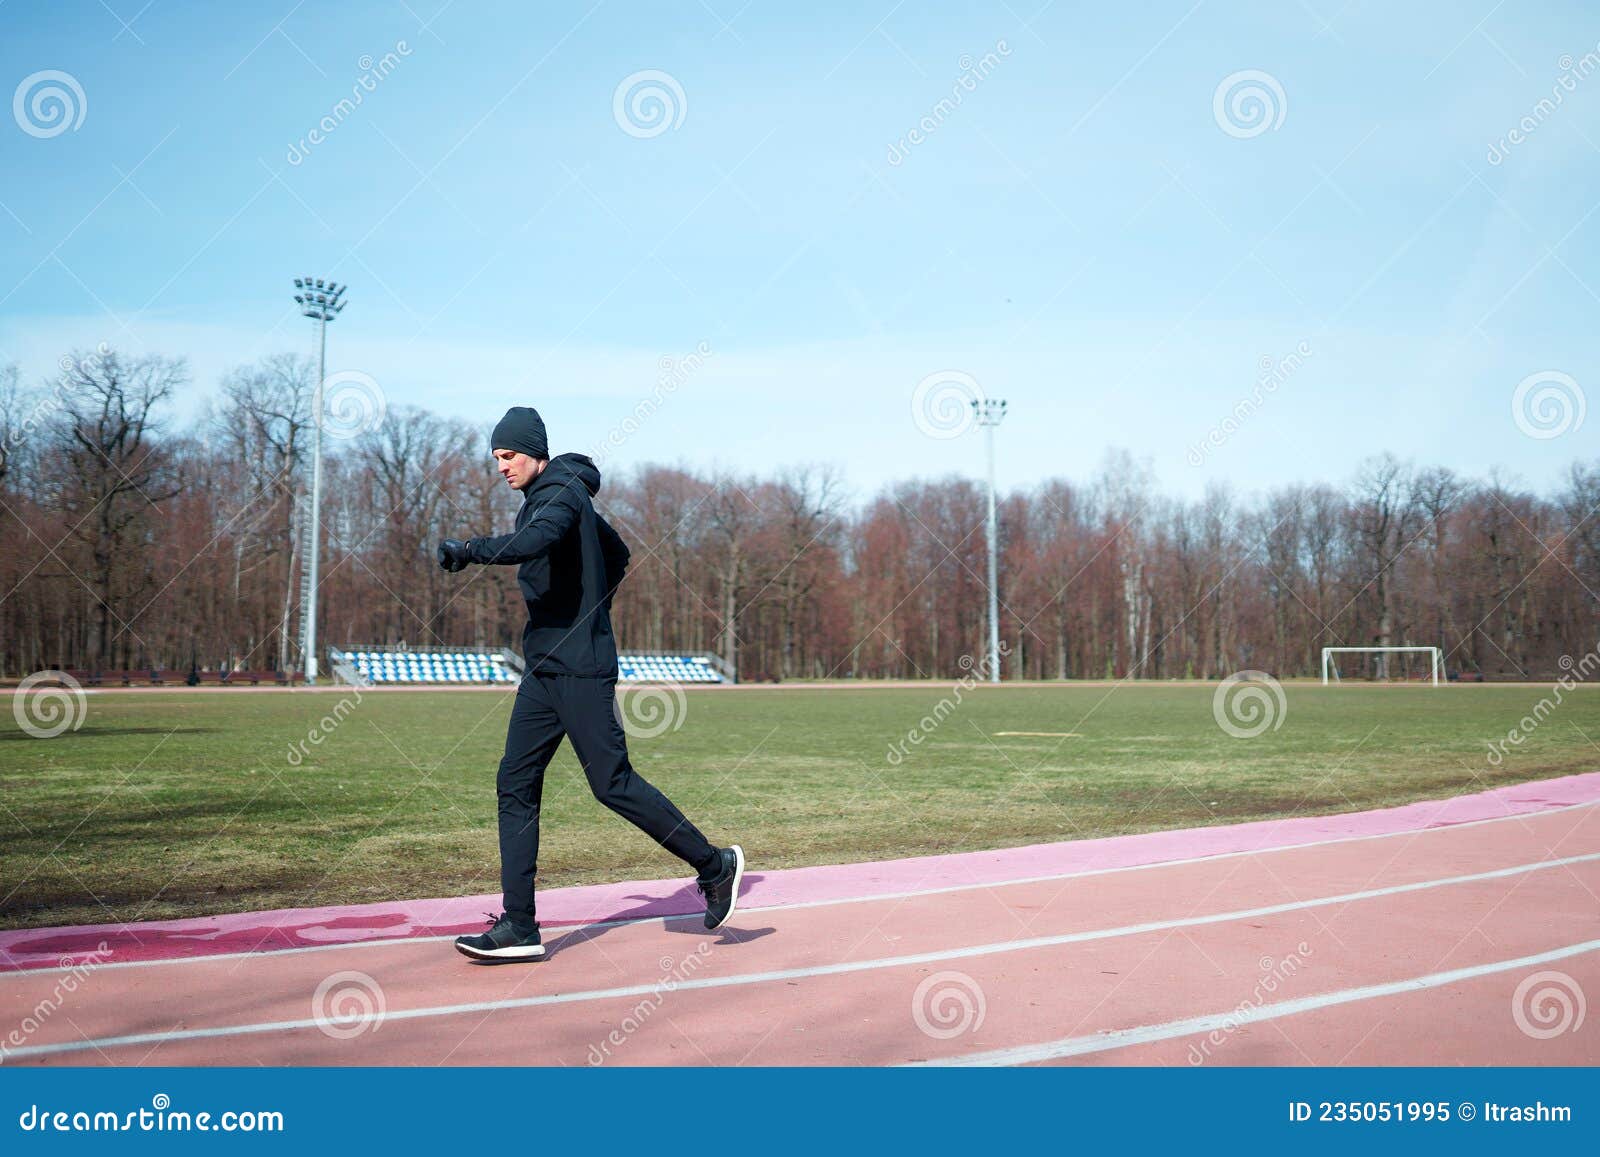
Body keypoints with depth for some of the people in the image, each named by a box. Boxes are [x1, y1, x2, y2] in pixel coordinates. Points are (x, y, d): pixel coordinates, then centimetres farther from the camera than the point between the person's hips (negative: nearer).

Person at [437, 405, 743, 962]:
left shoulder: (561, 492, -10)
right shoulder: (547, 497, 20)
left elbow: (533, 542, -33)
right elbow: (618, 554, 30)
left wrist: (470, 549, -34)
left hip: (580, 668, -10)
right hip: (546, 667, 10)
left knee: (611, 781, -8)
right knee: (515, 783, 3)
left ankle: (713, 864, 9)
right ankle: (519, 927, 4)